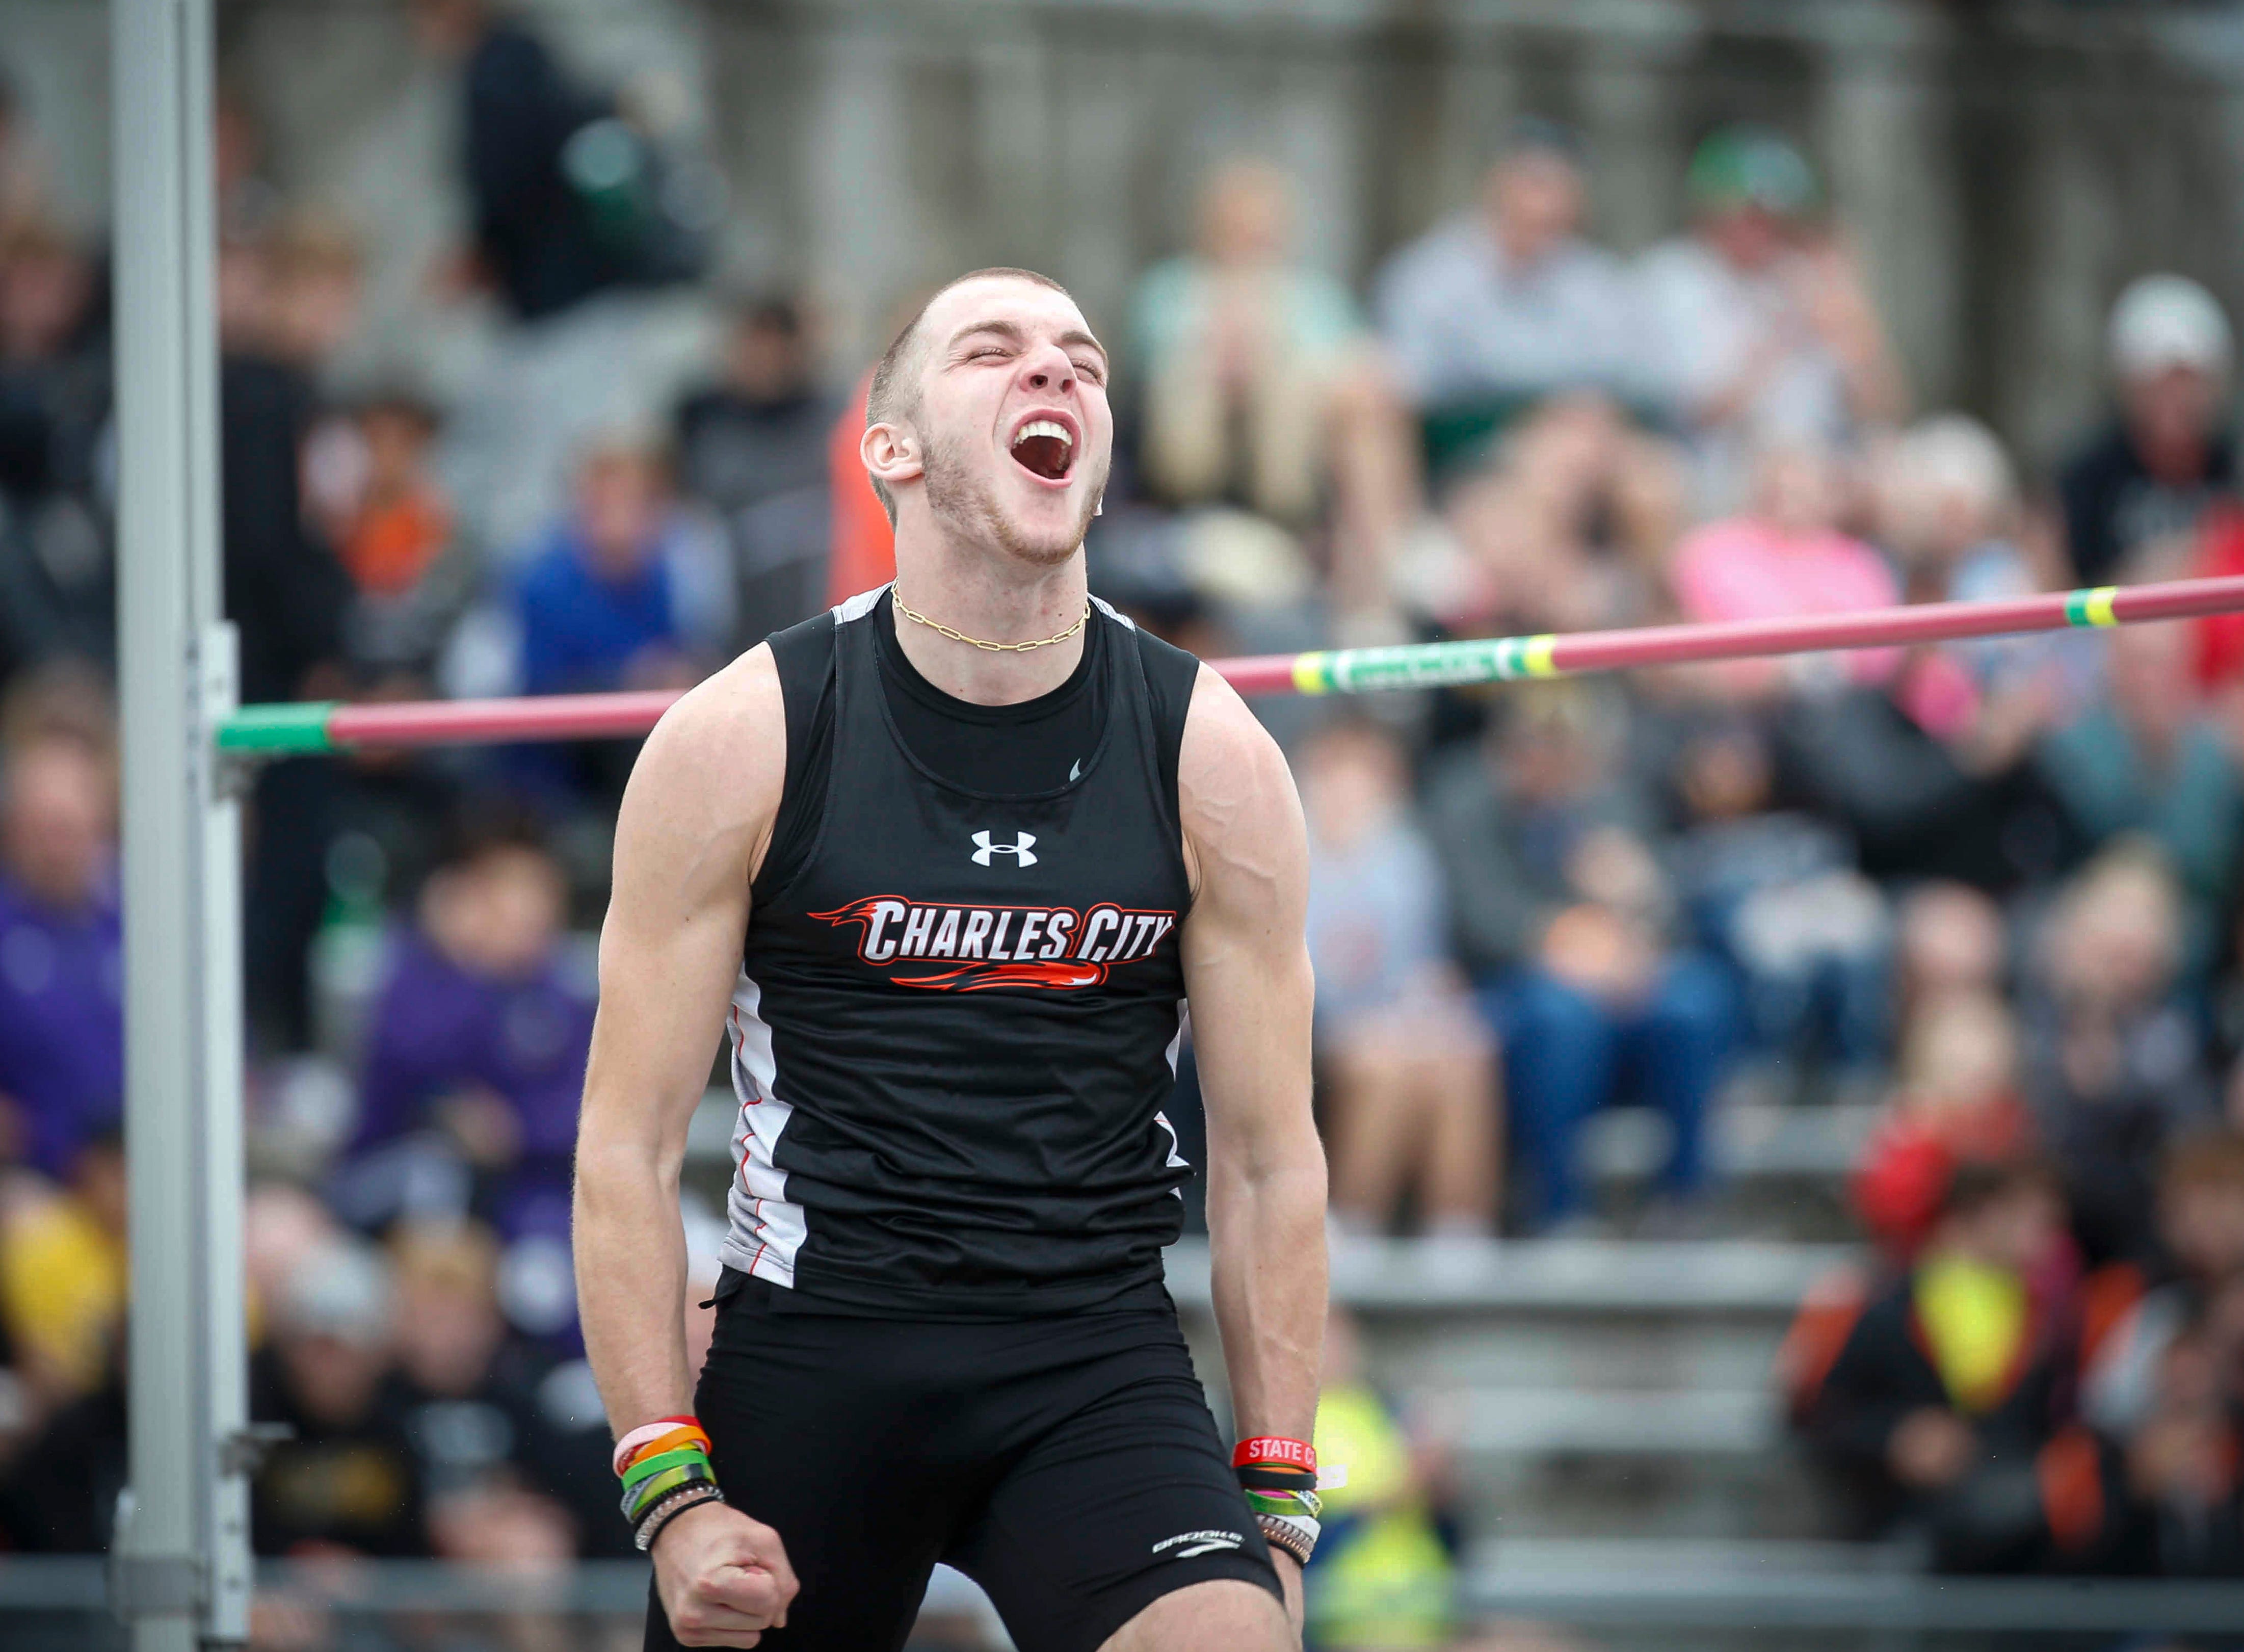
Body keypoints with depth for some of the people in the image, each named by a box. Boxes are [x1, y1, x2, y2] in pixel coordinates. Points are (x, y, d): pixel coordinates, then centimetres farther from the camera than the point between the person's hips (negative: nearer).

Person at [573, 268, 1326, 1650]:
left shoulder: (1211, 756, 0)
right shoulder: (742, 741, -4)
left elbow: (1269, 1159, 6)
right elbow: (631, 1143, -2)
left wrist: (1277, 1503, 3)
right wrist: (674, 1493, -9)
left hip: (1098, 1361, 0)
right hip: (815, 1354, 0)